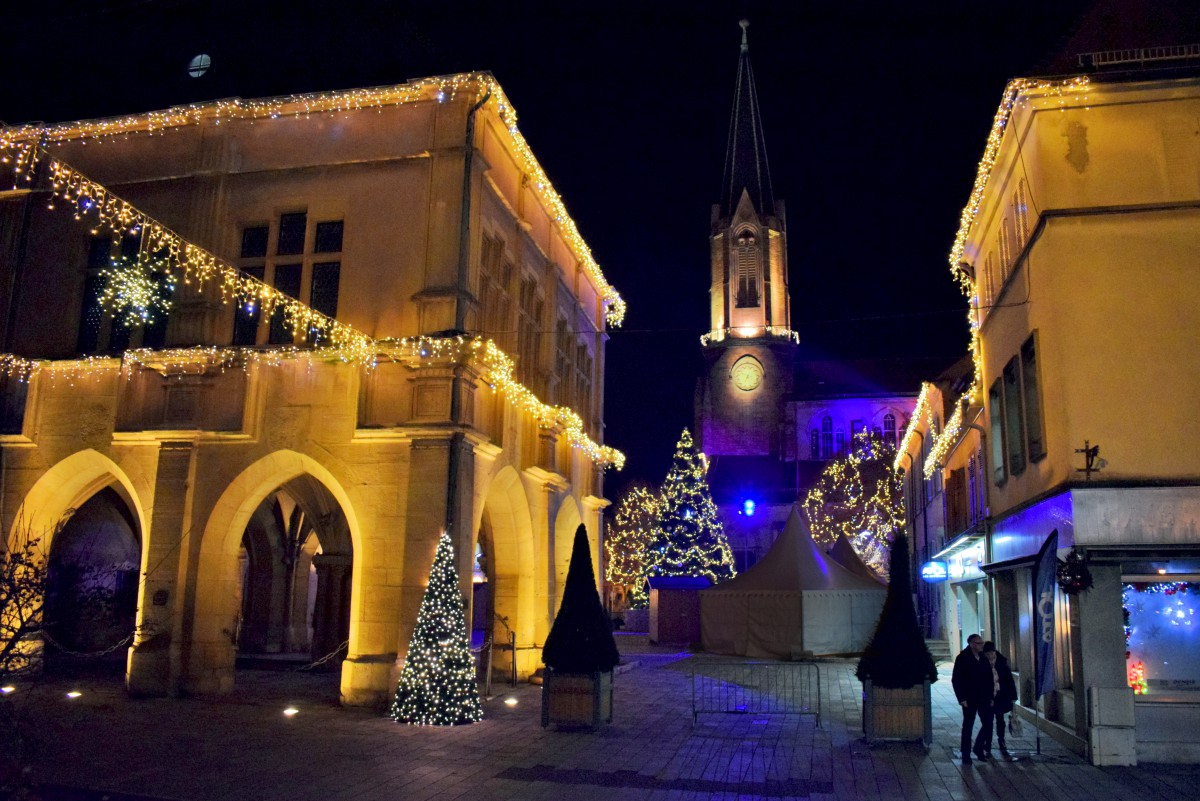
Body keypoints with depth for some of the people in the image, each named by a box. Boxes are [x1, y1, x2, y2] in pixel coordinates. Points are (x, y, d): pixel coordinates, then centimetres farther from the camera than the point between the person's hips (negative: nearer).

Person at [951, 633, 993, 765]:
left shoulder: (984, 659, 7)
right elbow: (956, 679, -10)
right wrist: (962, 698, -14)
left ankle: (979, 748, 24)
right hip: (969, 700, -5)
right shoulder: (962, 658, -9)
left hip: (984, 699, 5)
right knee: (968, 727, 4)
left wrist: (990, 697, 7)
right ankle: (966, 755, 14)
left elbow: (989, 678, 13)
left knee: (988, 725, 3)